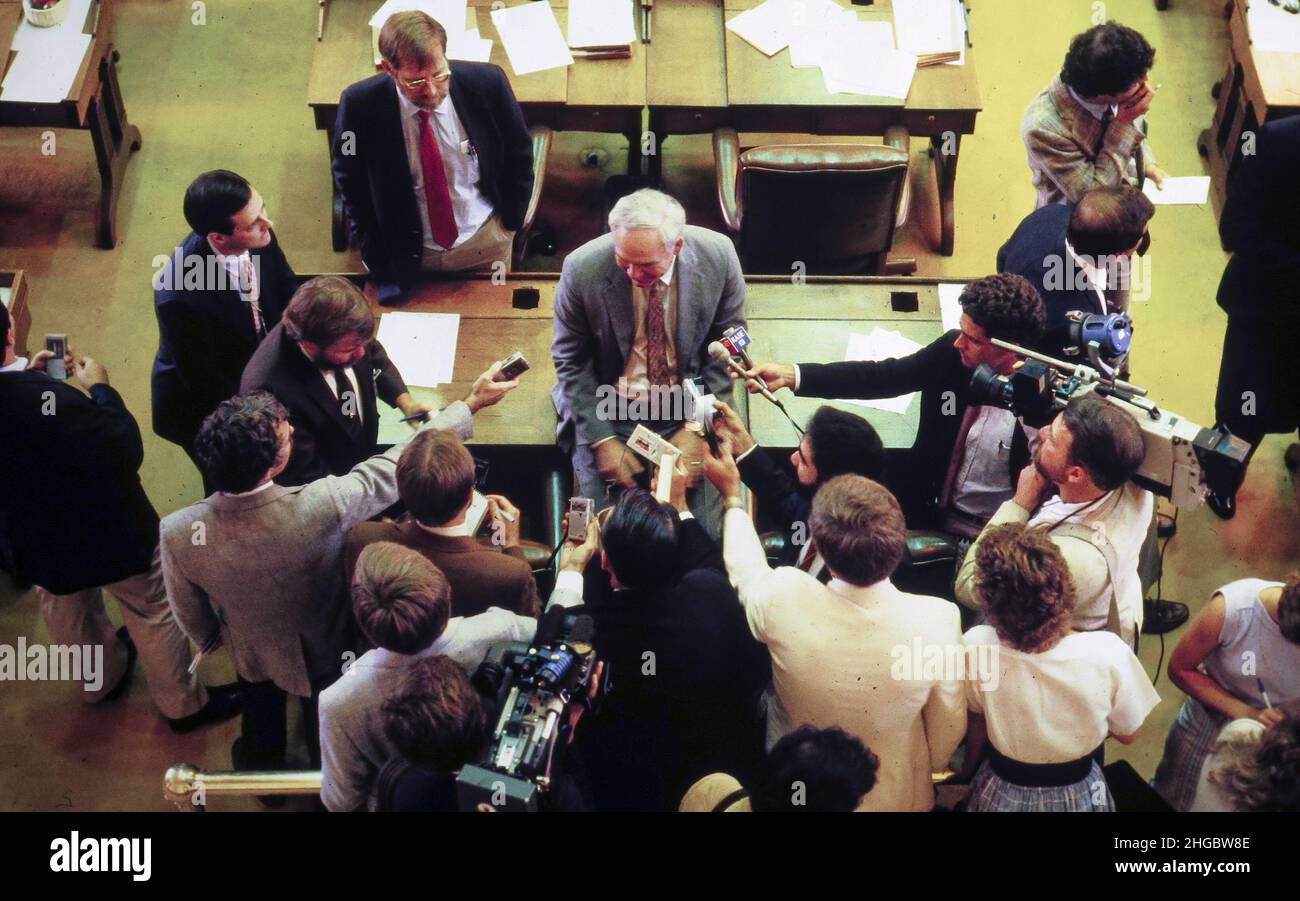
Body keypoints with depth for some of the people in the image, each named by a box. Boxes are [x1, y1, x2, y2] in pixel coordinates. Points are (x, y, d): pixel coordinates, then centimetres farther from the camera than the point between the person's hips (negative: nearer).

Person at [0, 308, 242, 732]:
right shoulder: (47, 399, -41)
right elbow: (127, 449, -27)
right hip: (104, 528, -7)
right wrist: (101, 389, -13)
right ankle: (184, 703, 37)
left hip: (35, 535, 7)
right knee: (152, 612, 18)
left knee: (67, 611, 34)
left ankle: (100, 679, 60)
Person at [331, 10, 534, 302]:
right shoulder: (360, 105, -24)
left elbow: (518, 154, -2)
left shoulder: (486, 83, -21)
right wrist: (375, 252, -3)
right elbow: (349, 178, -5)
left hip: (486, 243, 2)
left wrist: (511, 221, 3)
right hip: (405, 254, -1)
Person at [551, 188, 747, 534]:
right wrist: (601, 439, -12)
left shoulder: (718, 257, -16)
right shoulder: (582, 269, -19)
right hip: (610, 414, 0)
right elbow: (571, 362, -5)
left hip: (689, 409, 1)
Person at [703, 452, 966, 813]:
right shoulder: (937, 620, -31)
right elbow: (948, 729, -14)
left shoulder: (785, 603, -33)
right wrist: (928, 770, 8)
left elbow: (745, 567, -7)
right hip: (898, 796, 1)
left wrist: (733, 496, 10)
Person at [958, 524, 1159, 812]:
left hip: (1002, 795, 0)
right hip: (1078, 796, 1)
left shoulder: (976, 648, -27)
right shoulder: (1108, 653, -28)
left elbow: (976, 731, -8)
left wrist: (967, 770, 11)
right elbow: (1127, 733, -9)